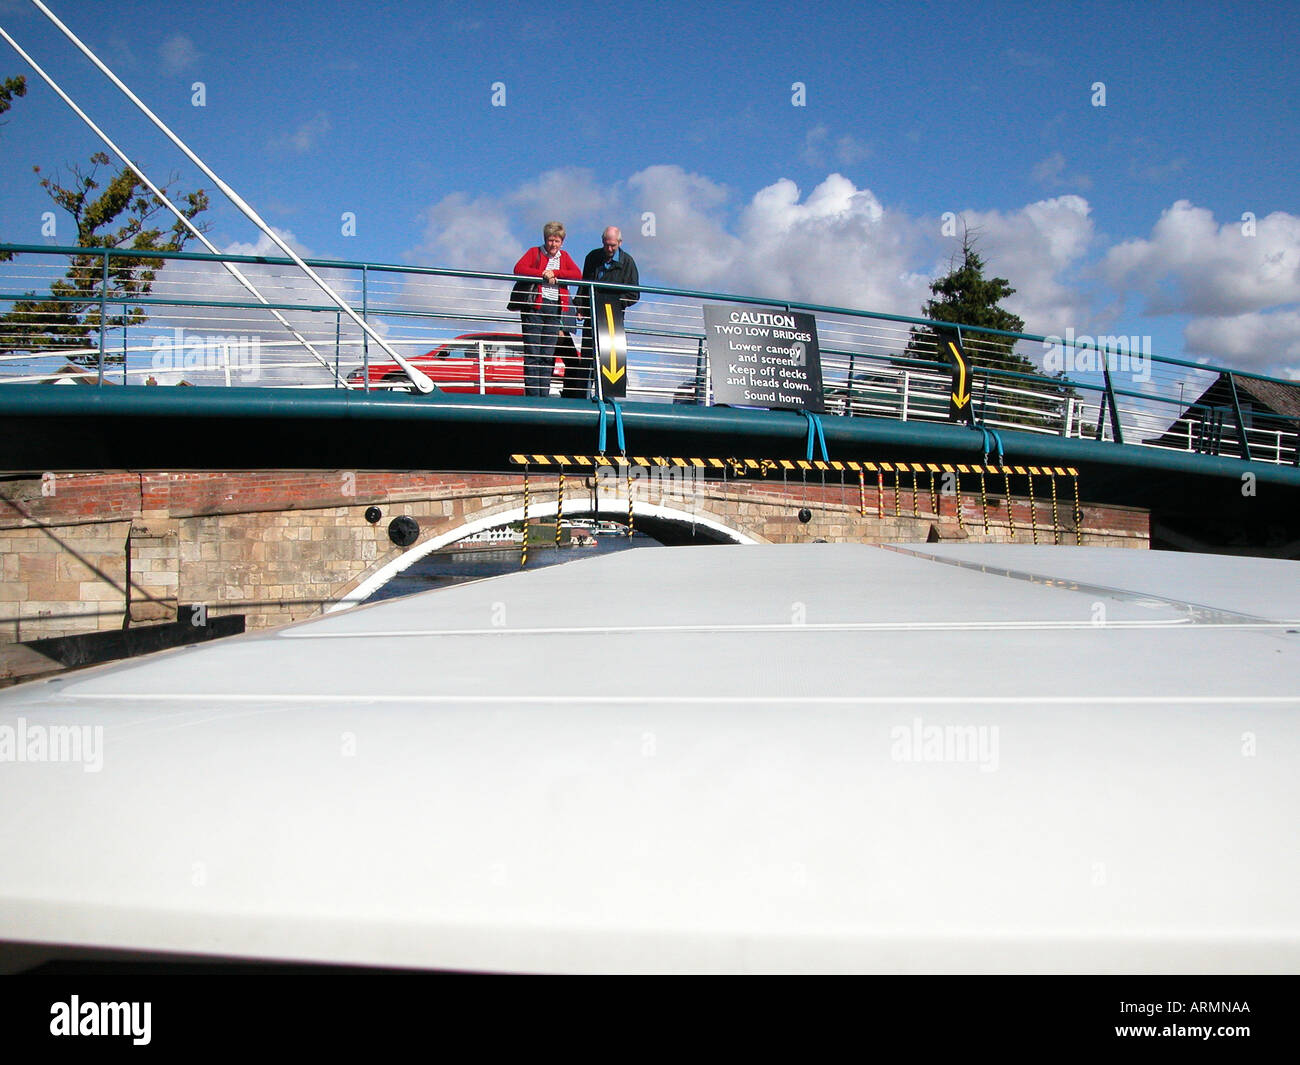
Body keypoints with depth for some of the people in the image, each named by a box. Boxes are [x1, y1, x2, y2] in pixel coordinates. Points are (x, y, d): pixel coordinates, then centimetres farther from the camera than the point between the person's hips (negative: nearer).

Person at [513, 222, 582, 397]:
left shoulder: (565, 257, 17)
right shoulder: (534, 252, 8)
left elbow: (578, 275, 1)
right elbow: (518, 269, -9)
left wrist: (554, 273, -11)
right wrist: (544, 274, -14)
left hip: (555, 308, 3)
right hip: (535, 306, -3)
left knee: (548, 355, 3)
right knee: (532, 353, -7)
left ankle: (544, 394, 5)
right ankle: (532, 394, -7)